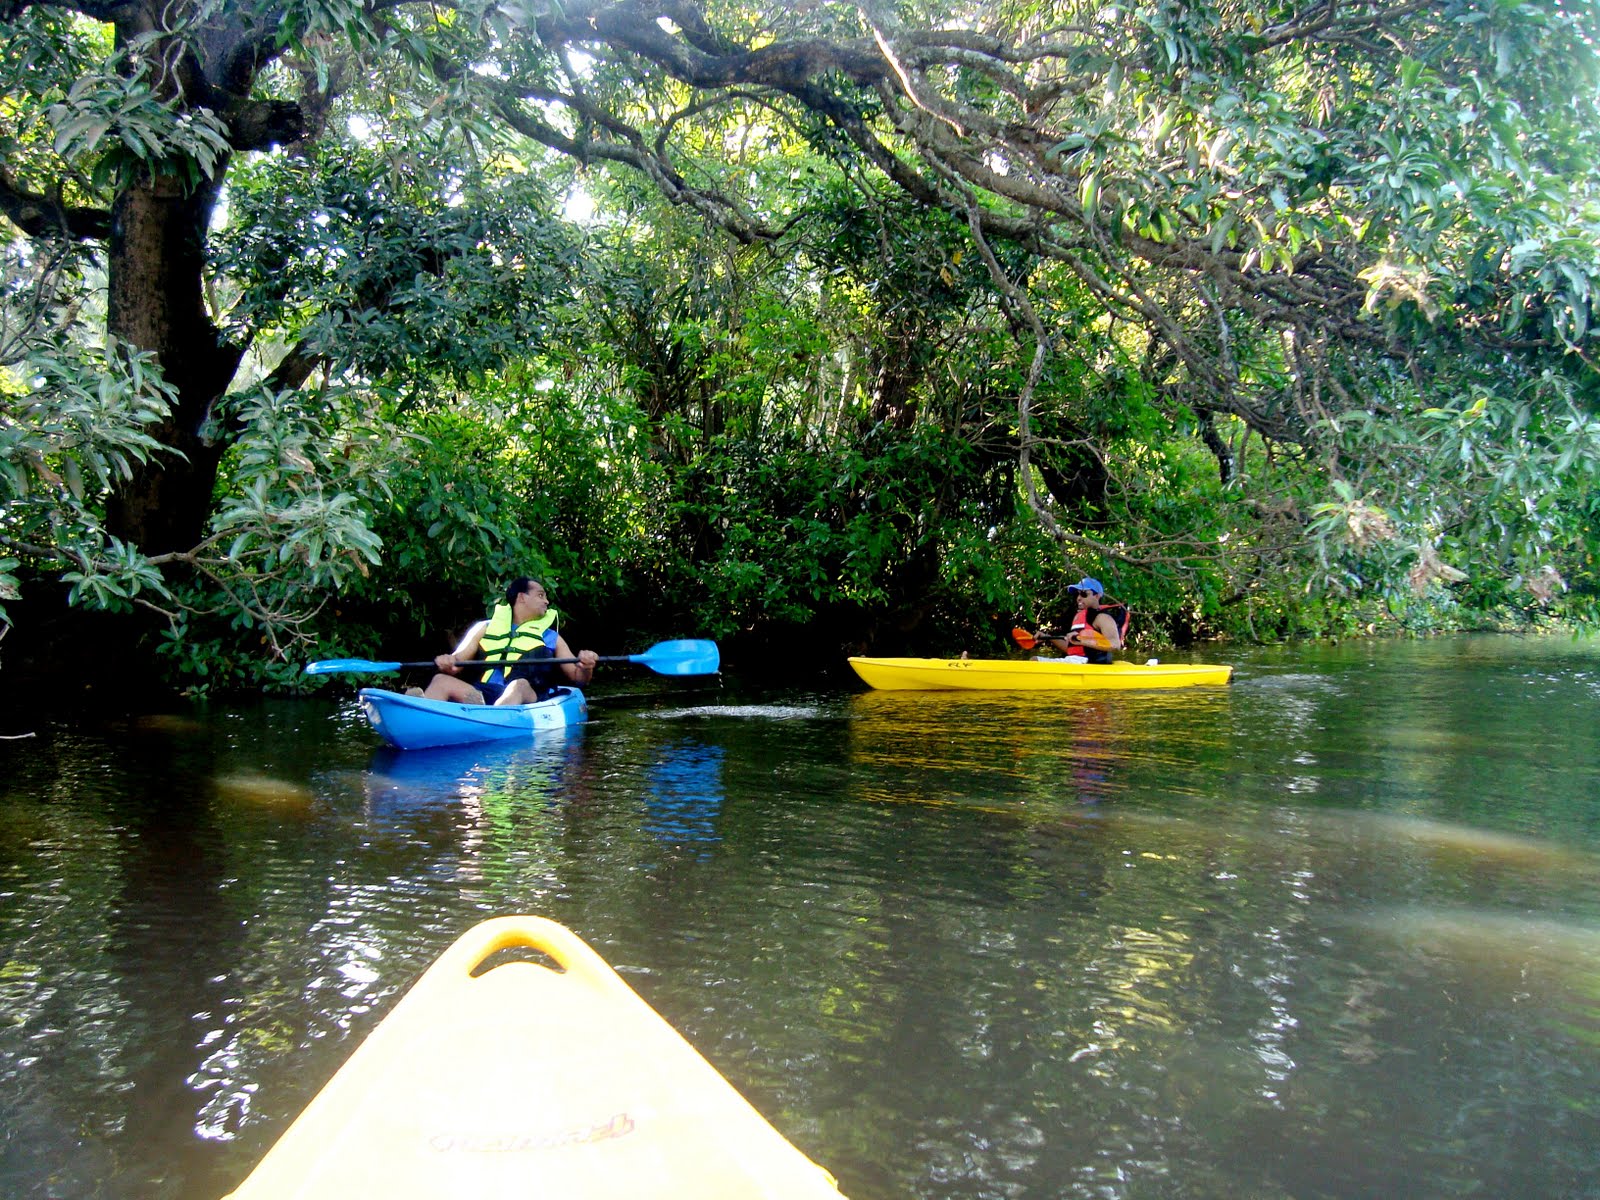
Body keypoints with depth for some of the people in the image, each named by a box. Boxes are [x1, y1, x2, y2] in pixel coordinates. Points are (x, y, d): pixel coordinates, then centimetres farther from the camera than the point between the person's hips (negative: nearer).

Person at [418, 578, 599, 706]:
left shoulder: (551, 637, 23)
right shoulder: (485, 628, 24)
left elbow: (578, 677, 18)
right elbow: (456, 663, 16)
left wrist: (586, 668, -7)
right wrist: (447, 664, -9)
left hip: (526, 700, -2)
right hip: (482, 696, 2)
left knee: (520, 684, -36)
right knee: (441, 680, -22)